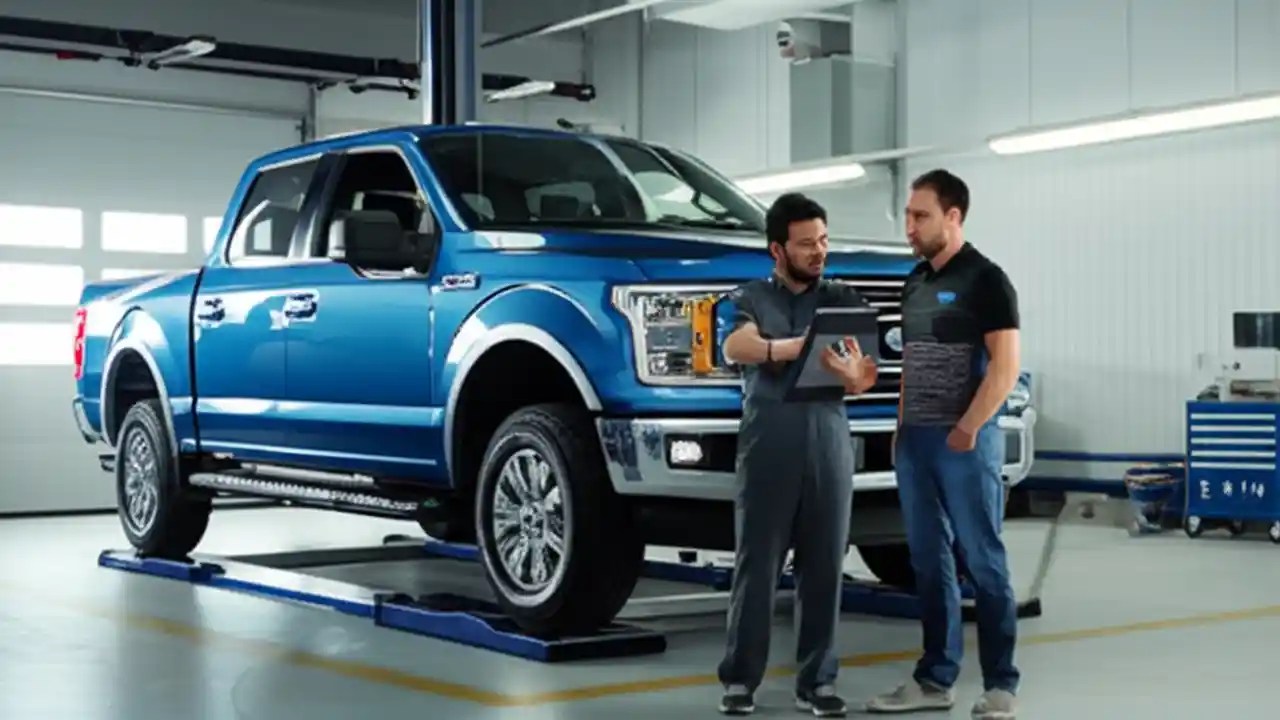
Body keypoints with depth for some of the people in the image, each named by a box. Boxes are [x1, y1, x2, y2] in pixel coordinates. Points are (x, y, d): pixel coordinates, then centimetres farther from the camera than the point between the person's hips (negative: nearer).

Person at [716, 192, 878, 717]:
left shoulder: (844, 302, 14)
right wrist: (793, 348, -31)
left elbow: (865, 377, 4)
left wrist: (850, 375, -22)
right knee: (756, 567, -1)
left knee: (824, 569, 3)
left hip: (829, 447, 2)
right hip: (766, 448, -2)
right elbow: (734, 347, -12)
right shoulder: (749, 298, 9)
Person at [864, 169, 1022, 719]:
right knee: (929, 564, 10)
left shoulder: (985, 279, -7)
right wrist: (900, 429, 15)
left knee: (983, 564, -2)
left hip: (966, 443, -7)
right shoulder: (915, 283, 15)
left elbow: (1005, 365, -13)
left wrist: (968, 428, -21)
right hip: (915, 442, 7)